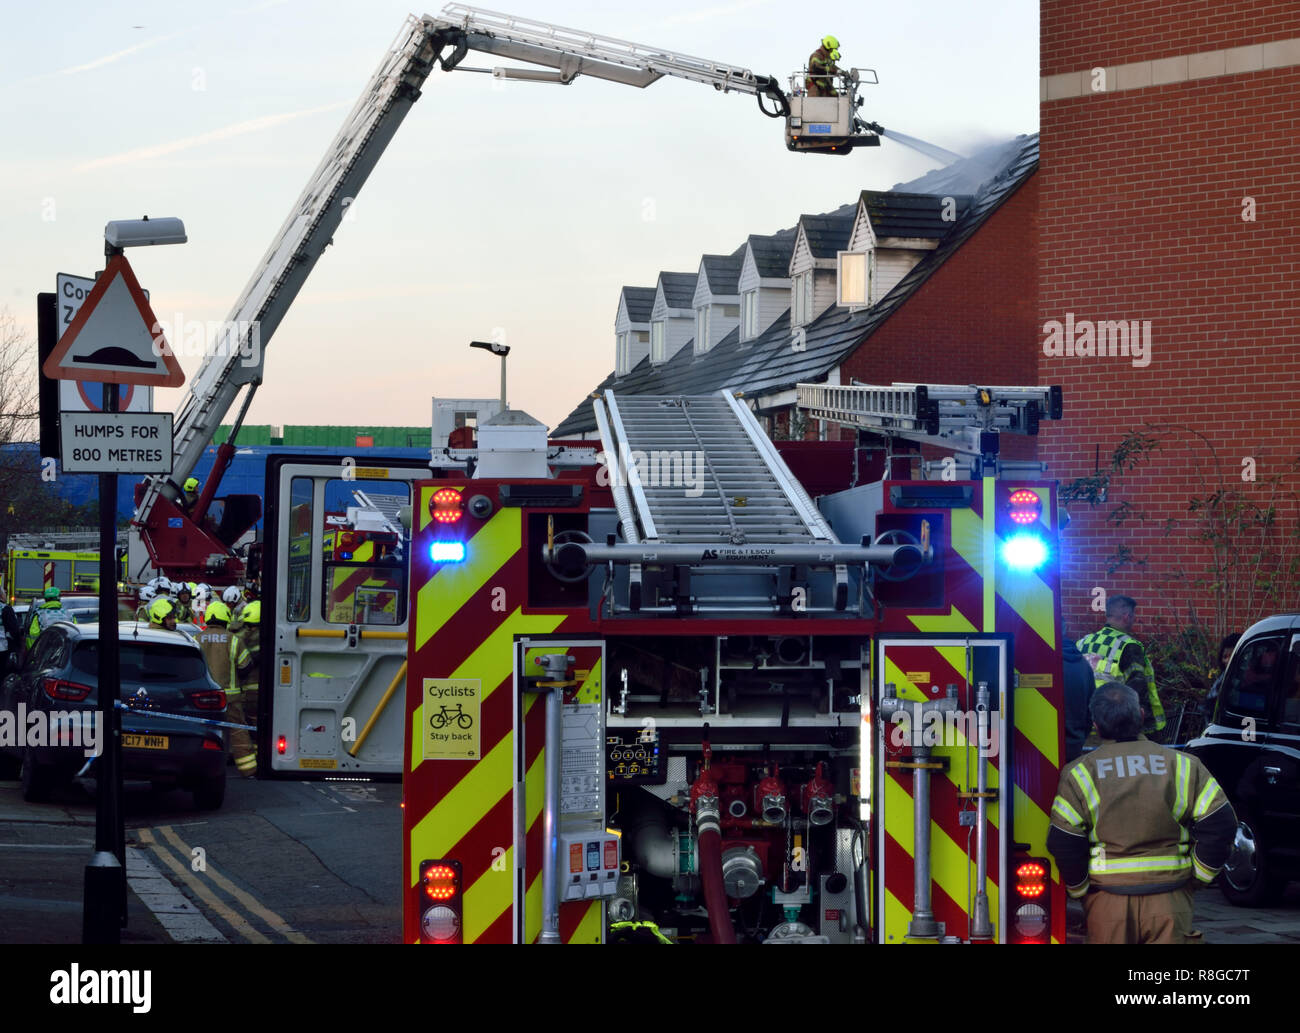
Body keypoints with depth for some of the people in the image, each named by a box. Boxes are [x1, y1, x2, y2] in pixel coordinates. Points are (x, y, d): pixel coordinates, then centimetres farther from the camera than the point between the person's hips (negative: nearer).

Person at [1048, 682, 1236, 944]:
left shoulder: (1079, 774, -3)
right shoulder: (1182, 765, 0)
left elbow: (1063, 843, -6)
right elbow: (1219, 824, -2)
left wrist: (1079, 888, 7)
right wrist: (1200, 874, 9)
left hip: (1106, 901, 0)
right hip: (1170, 901, 0)